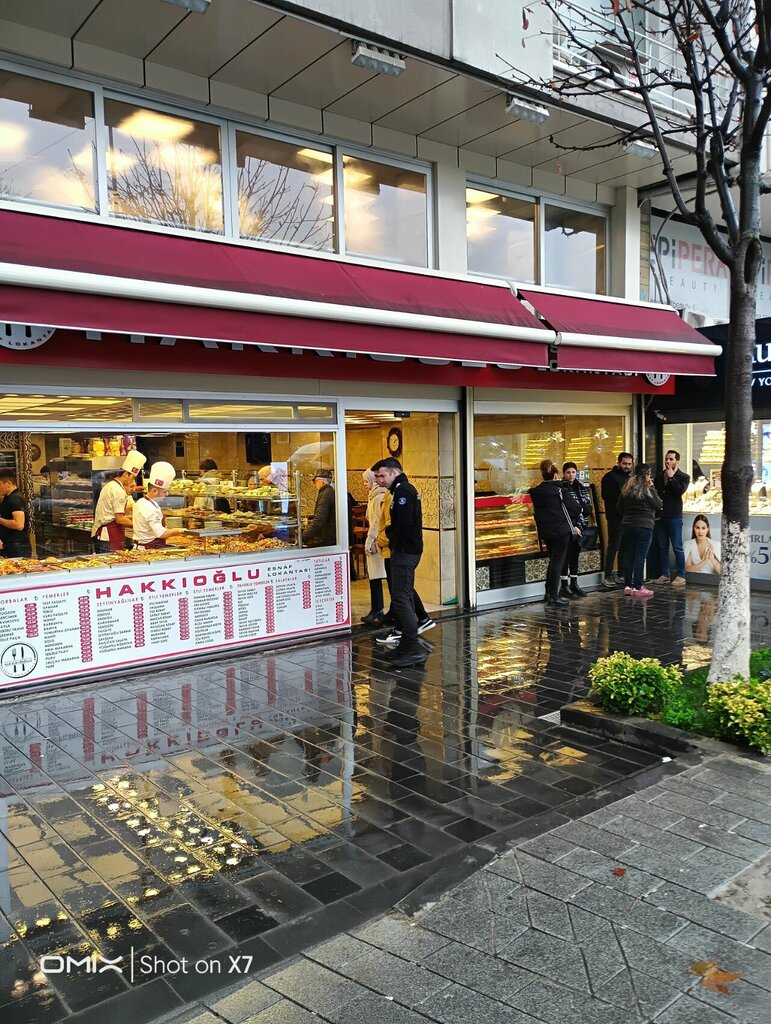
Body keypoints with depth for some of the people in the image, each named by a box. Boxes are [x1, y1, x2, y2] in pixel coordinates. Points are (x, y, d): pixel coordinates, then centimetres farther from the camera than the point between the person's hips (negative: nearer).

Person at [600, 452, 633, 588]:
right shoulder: (610, 477, -4)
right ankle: (608, 577, -6)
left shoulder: (630, 478, 20)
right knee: (613, 546, -8)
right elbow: (606, 495, -16)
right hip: (615, 517, -7)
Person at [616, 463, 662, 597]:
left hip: (628, 525, 6)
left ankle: (628, 586, 14)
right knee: (640, 556, -3)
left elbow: (619, 508, 10)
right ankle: (637, 588, -2)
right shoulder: (647, 490, -11)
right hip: (644, 526, -6)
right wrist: (653, 488, 1)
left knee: (628, 555, 9)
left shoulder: (626, 489, 7)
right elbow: (659, 505, -4)